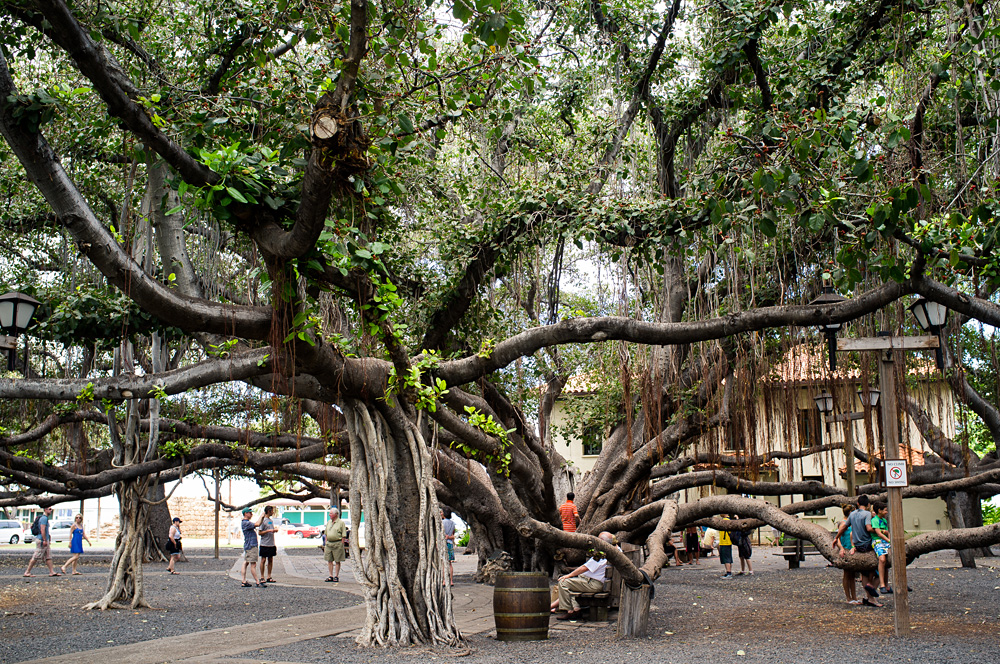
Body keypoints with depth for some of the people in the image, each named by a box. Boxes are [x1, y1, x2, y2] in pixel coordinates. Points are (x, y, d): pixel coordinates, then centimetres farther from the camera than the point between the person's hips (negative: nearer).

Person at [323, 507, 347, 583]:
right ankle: (331, 576, 13)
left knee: (337, 561, 0)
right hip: (329, 543, 6)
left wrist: (341, 545, -12)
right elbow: (326, 534, 17)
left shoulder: (341, 522, -4)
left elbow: (344, 536, -6)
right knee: (329, 560, 6)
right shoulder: (328, 522, 14)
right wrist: (325, 544, 11)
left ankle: (336, 576, 5)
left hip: (337, 543, -6)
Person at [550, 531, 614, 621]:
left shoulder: (601, 555, -18)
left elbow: (585, 568, -17)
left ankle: (570, 611, -10)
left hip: (593, 584, -11)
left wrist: (568, 575, -8)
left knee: (563, 583, -12)